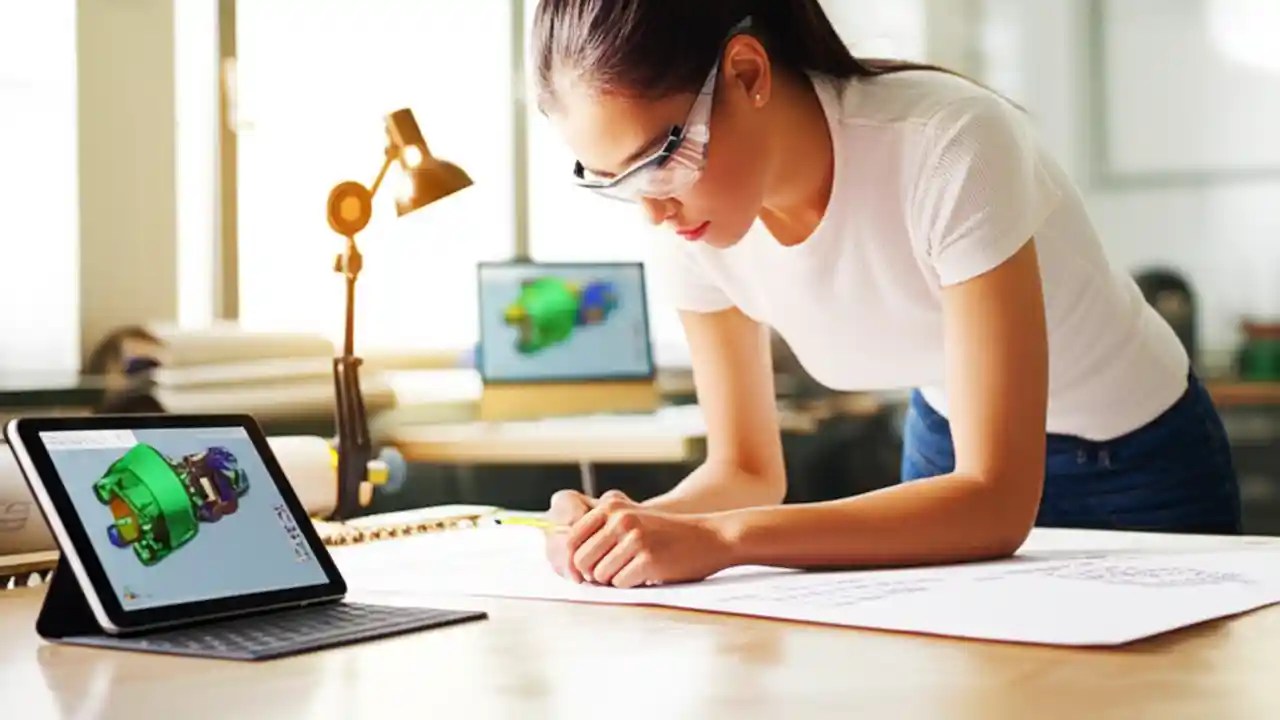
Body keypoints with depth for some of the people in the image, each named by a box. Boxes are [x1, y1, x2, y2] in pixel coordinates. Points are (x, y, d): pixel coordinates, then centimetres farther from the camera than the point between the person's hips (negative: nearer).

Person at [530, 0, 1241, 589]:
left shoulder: (948, 148, -34)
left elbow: (997, 502, -35)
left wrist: (721, 538, -44)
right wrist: (638, 524, -27)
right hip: (948, 462, 3)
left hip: (1139, 463, -3)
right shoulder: (692, 227, -18)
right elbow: (747, 471, -6)